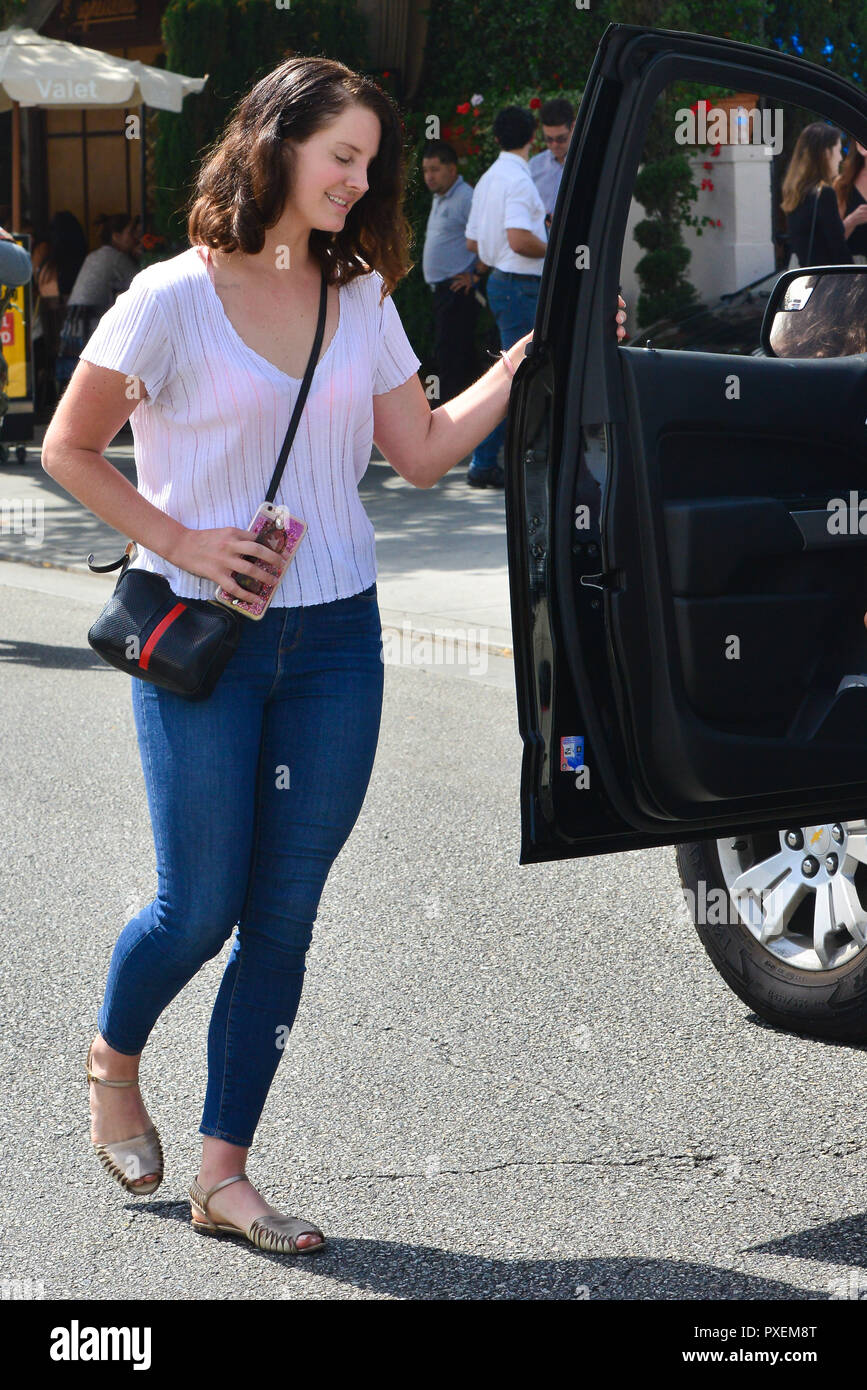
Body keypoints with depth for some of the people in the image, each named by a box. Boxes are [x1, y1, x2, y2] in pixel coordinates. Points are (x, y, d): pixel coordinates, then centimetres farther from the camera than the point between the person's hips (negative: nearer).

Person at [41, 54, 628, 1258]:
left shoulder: (362, 301, 8)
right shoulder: (175, 299, -7)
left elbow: (424, 450, 8)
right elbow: (69, 450, -2)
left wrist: (527, 361, -1)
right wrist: (176, 542, -12)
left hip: (336, 641, 5)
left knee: (283, 919, 4)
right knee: (200, 908, 1)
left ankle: (225, 1173, 13)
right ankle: (114, 1061, 33)